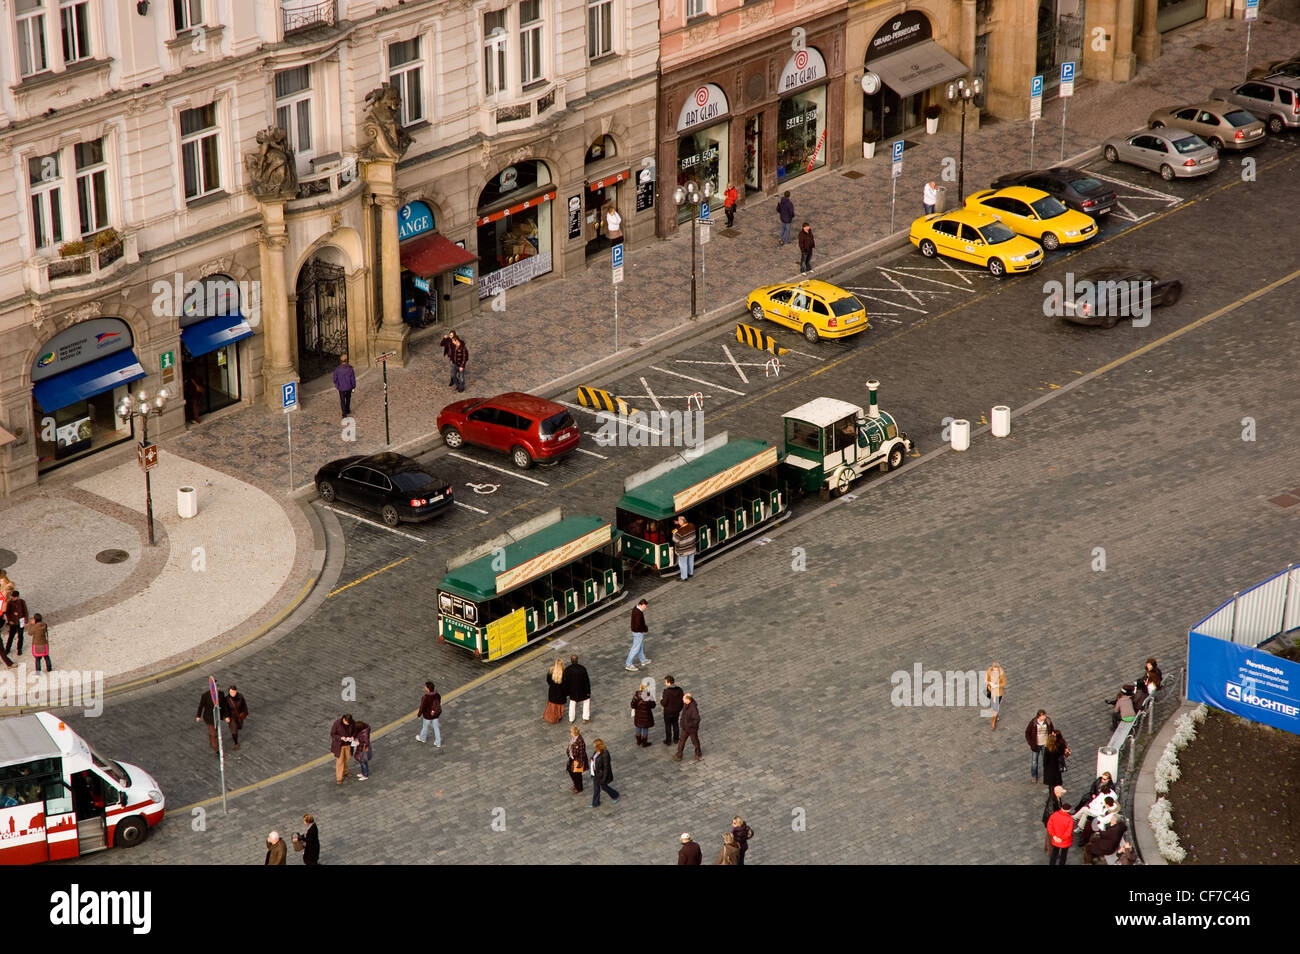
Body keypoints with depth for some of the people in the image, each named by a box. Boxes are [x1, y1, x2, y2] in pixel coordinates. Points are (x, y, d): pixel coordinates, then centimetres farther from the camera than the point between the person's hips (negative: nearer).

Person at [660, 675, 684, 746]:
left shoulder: (666, 691, -26)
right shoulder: (679, 689, -9)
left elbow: (664, 703, -23)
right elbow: (682, 700, -1)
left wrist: (661, 700, -1)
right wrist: (680, 709, 14)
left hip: (668, 712, -5)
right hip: (676, 711, 5)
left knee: (668, 726, 12)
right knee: (675, 725, 22)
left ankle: (668, 741, 25)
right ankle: (675, 740, 34)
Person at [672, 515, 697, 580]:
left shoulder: (680, 532, -35)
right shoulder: (692, 526, -15)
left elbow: (675, 540, -23)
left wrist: (675, 532, -9)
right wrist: (678, 524, 5)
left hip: (683, 551, -6)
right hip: (691, 548, 6)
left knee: (683, 563, 15)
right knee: (690, 561, 26)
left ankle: (684, 577, 30)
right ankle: (691, 573, 47)